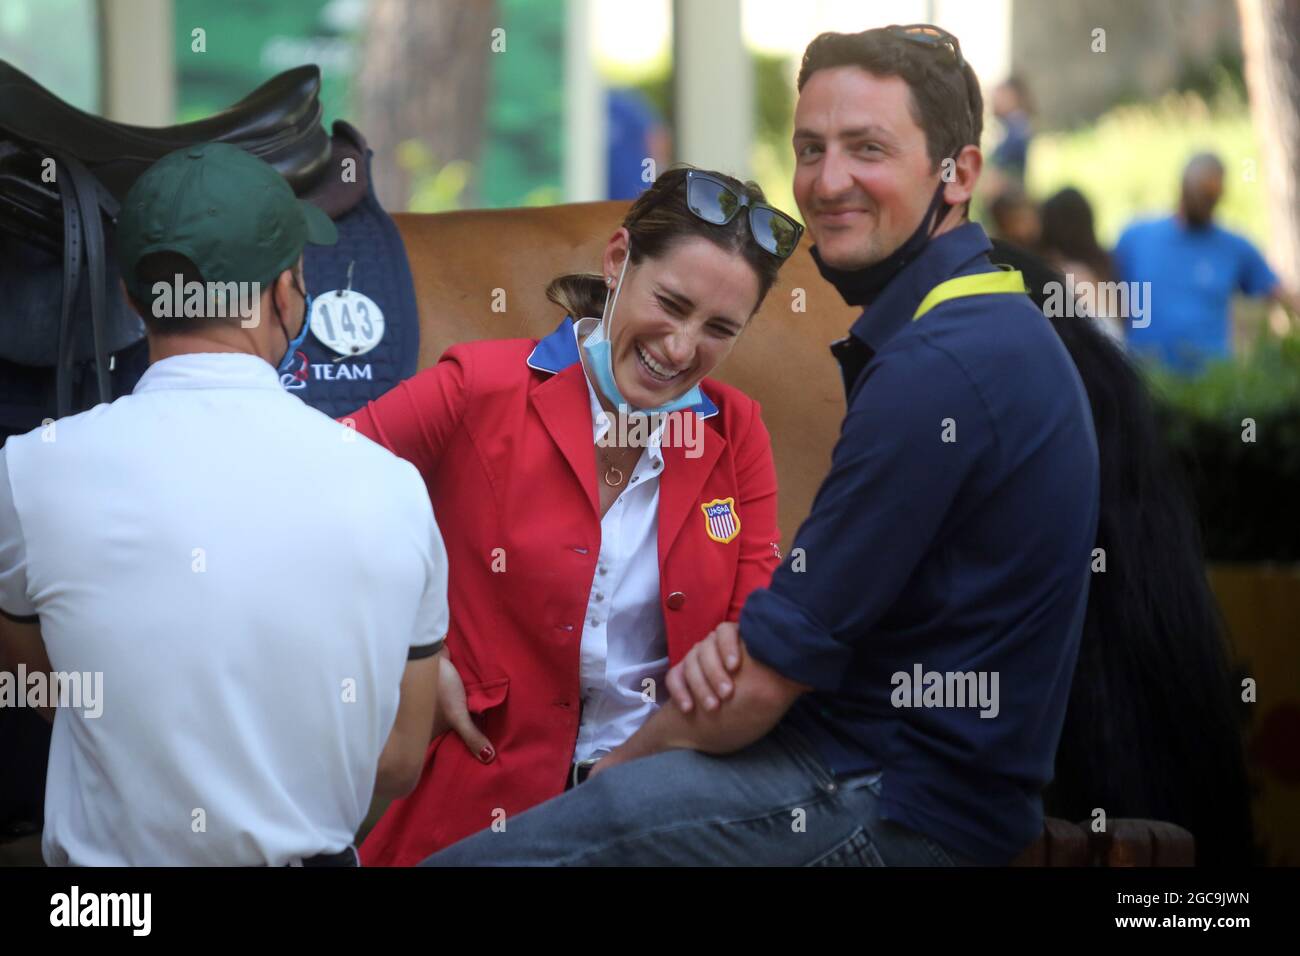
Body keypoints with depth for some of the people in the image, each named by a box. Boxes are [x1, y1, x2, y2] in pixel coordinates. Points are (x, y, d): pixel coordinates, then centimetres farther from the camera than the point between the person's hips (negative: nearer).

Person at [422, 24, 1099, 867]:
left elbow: (761, 688, -18)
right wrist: (734, 641, -4)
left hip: (894, 812, -10)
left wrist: (627, 760, -1)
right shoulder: (993, 325, 13)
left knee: (467, 855, -15)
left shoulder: (935, 368, -21)